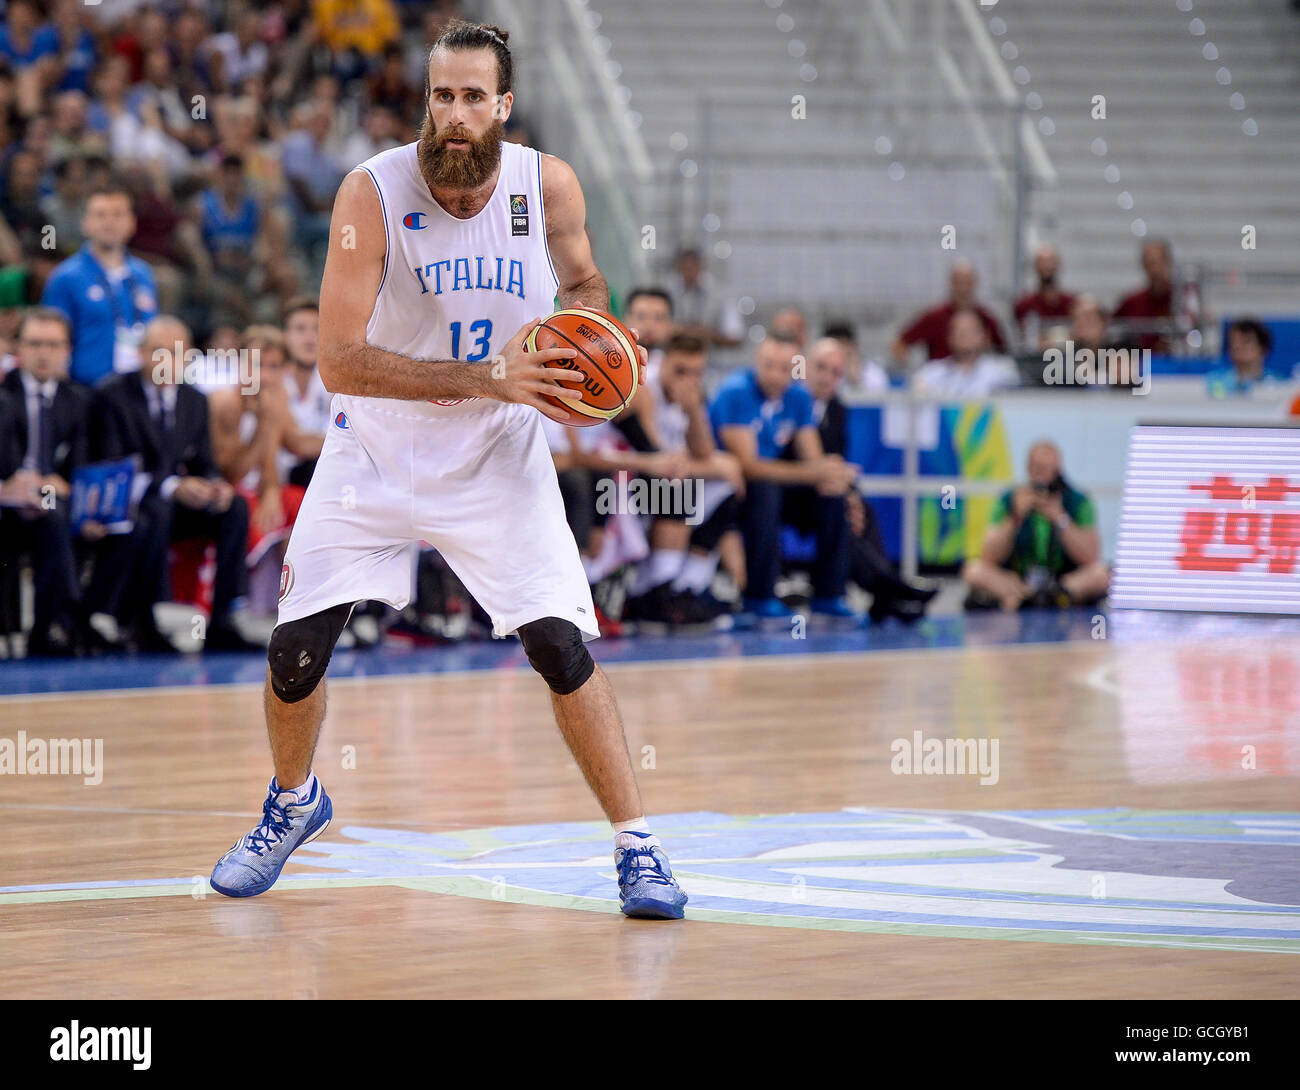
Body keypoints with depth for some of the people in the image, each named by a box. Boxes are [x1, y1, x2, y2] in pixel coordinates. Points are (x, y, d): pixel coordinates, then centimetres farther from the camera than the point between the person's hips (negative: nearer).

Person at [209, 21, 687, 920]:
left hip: (498, 457, 1)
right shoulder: (373, 194, -21)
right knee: (296, 650, 0)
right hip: (376, 454, 0)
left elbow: (581, 281, 11)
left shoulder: (549, 186, -13)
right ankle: (293, 804, 31)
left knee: (563, 645, -12)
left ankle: (637, 846, 0)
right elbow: (340, 360, -26)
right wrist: (489, 379, -33)